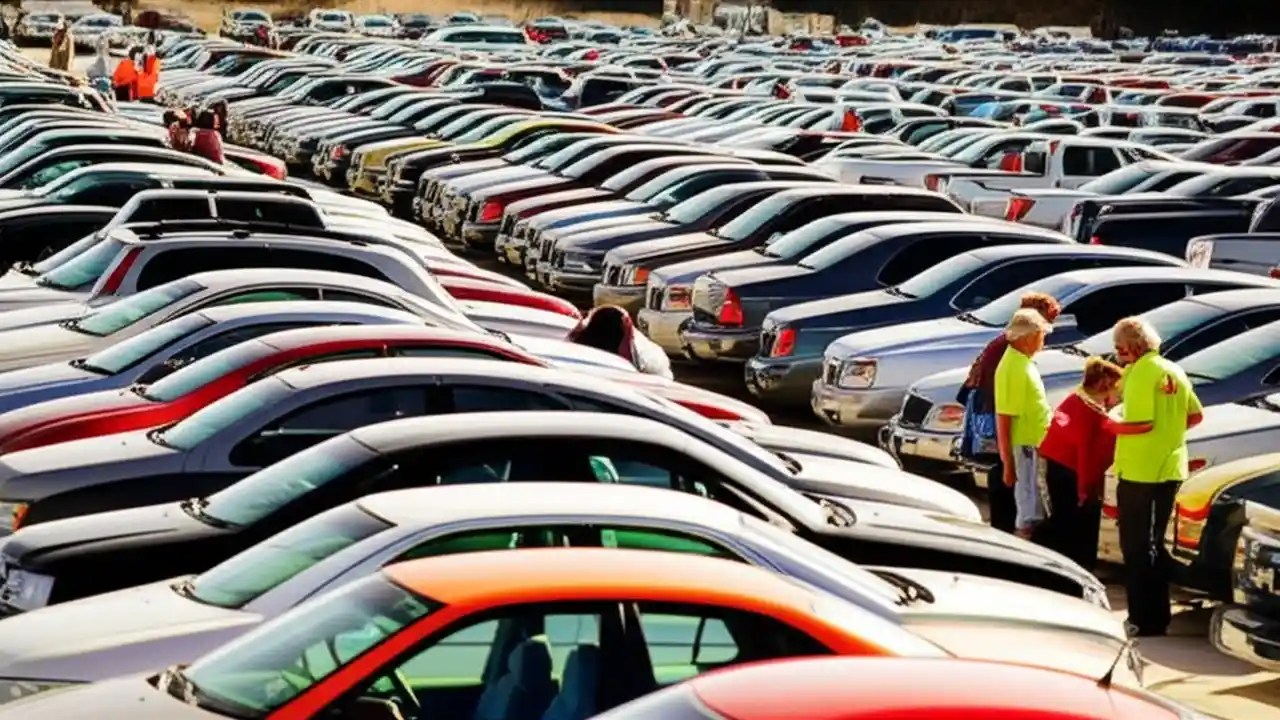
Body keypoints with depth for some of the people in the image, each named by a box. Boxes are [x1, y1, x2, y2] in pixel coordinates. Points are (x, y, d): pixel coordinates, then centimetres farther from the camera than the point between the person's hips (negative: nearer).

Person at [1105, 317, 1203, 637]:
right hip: (1169, 470, 9)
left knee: (1136, 548, -2)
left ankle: (1144, 621, -1)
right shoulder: (1174, 371, 12)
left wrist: (1112, 424, -8)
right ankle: (1158, 617, 24)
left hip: (1139, 473, -9)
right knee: (1154, 545, 19)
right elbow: (1195, 415, 17)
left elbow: (1142, 423, -23)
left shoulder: (1142, 373, -15)